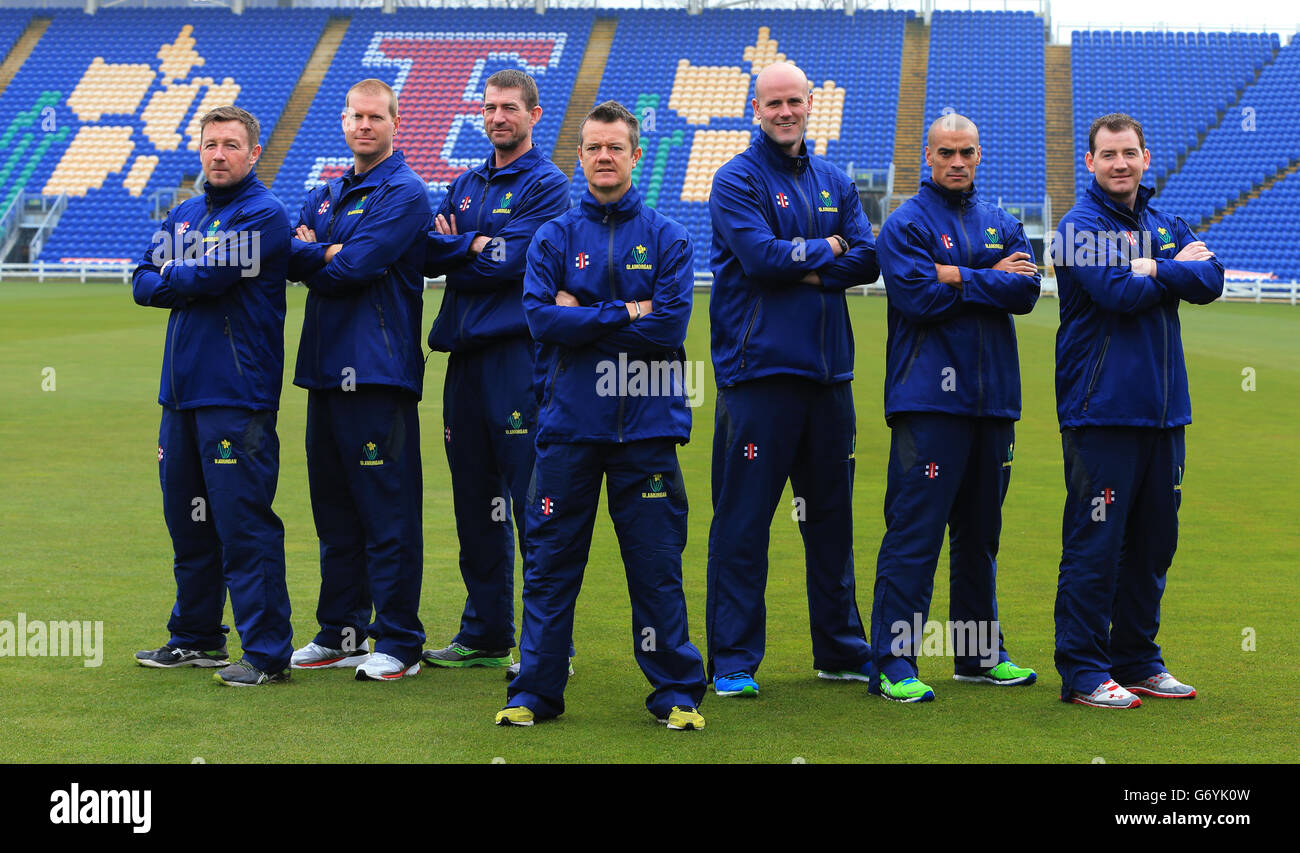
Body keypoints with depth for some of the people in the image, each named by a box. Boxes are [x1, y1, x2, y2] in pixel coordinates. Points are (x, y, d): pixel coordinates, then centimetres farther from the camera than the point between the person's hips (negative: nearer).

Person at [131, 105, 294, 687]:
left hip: (238, 396, -8)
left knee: (244, 525, -8)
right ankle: (195, 638, 28)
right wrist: (193, 283, -8)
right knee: (187, 520, 15)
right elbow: (142, 283, 10)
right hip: (182, 390, 8)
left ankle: (267, 653, -4)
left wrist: (169, 277, 2)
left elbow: (213, 275, -17)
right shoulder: (183, 215, 17)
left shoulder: (264, 215, -7)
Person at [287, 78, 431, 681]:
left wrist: (313, 254, 1)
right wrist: (335, 254, -9)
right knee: (334, 507, 12)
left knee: (388, 512, -5)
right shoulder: (325, 195, 20)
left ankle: (399, 644, 0)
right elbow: (290, 259, 9)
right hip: (325, 364, 8)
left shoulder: (403, 194, -6)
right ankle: (341, 632, 22)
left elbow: (354, 268, -15)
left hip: (378, 371, -8)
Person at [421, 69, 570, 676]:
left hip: (519, 353, -7)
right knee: (475, 501, 11)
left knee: (532, 501, -8)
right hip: (465, 354, 7)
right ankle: (485, 635, 19)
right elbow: (426, 256, 8)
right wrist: (476, 246, -8)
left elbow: (508, 263, -13)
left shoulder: (545, 185, -2)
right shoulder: (465, 186, 19)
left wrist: (454, 248, 0)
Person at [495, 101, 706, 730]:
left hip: (646, 424, -1)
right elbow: (541, 318, -7)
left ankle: (677, 694, 12)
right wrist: (627, 313, -11)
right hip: (567, 423, 1)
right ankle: (535, 693, 14)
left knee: (657, 565, 2)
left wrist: (581, 316, -7)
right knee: (550, 562, 5)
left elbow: (670, 326, -8)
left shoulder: (667, 239, 6)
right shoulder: (553, 238, 8)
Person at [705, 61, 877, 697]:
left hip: (828, 371, 6)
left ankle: (841, 648, 24)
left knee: (831, 514, 13)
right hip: (758, 368, -6)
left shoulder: (835, 183, 16)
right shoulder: (737, 180, -1)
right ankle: (732, 660, 2)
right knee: (743, 520, -4)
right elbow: (760, 255, -17)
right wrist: (826, 250, -3)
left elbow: (866, 260, 3)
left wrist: (798, 268, -10)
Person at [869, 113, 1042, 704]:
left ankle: (980, 653, 24)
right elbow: (920, 297, -15)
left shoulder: (1001, 224, 16)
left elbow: (1026, 290, 1)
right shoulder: (906, 224, 0)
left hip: (992, 398, 6)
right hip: (928, 400, -6)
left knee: (980, 532, 14)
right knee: (913, 532, -9)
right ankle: (893, 664, -7)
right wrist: (993, 278, -6)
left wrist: (958, 278, -9)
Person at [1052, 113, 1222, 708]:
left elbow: (1211, 281, 1)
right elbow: (1120, 292, -19)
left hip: (1163, 411, 7)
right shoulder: (1080, 227, -5)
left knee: (1154, 542, 11)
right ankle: (1083, 673, 1)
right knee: (1094, 545, -5)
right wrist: (1179, 267, -3)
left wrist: (1150, 269, -12)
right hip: (1100, 411, -7)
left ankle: (1137, 660, 22)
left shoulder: (1167, 227, 16)